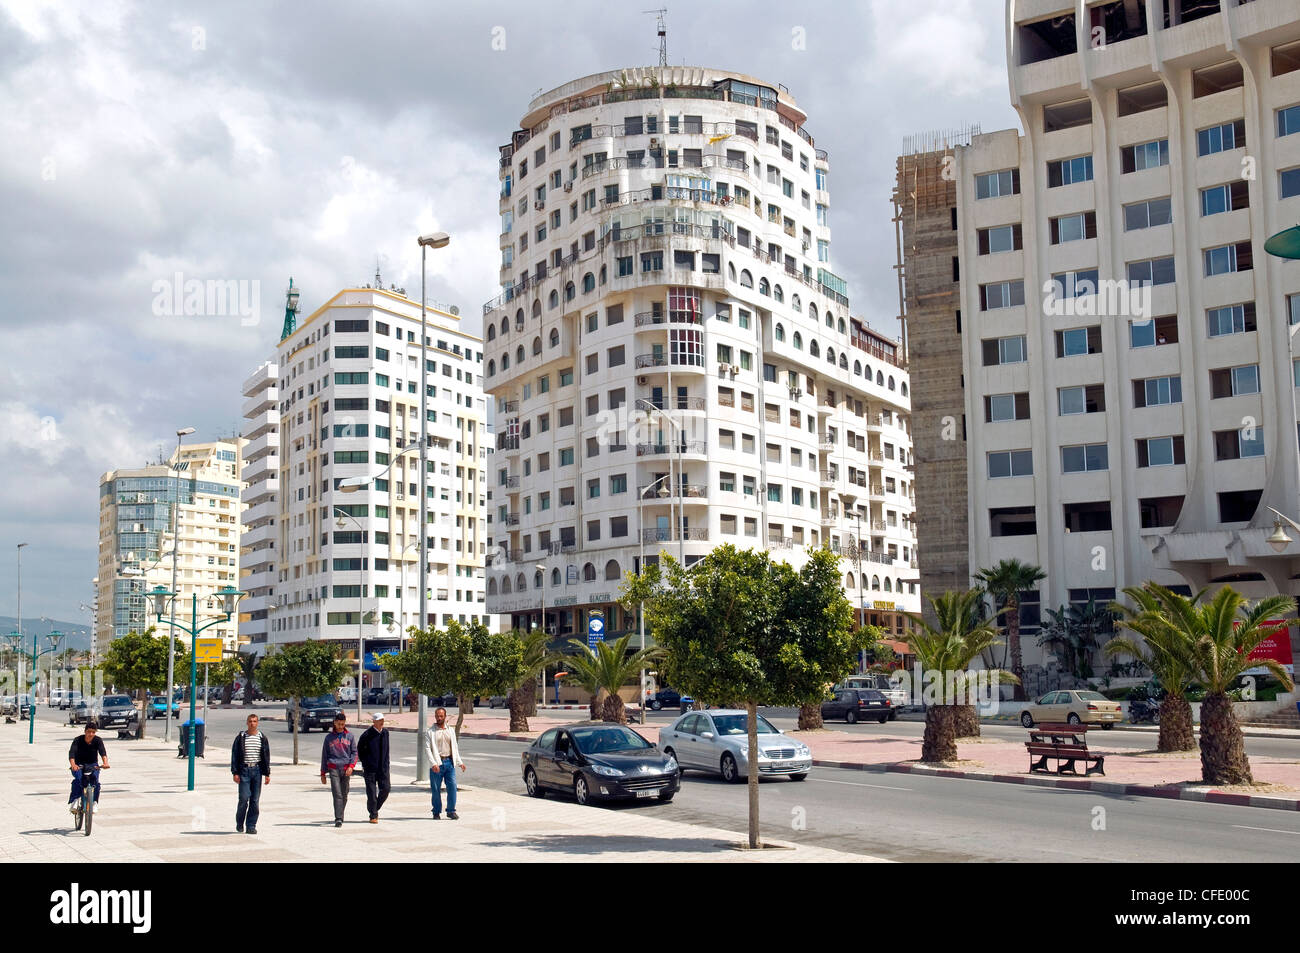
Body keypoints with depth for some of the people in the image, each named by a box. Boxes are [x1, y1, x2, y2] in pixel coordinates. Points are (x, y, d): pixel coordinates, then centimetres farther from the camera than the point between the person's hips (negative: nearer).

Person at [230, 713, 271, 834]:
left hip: (257, 770, 2)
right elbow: (234, 755, 2)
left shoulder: (262, 738, 8)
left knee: (255, 800, 1)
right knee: (244, 798, -8)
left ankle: (251, 825, 7)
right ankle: (239, 823, 13)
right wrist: (235, 773, -7)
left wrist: (267, 774, 5)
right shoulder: (240, 737, 2)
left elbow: (266, 757, 10)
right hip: (244, 770, -2)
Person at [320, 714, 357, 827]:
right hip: (333, 768, -1)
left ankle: (340, 817, 20)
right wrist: (323, 773, 10)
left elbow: (354, 752, 7)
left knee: (344, 795, 5)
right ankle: (338, 819, -17)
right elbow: (324, 755, 12)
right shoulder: (329, 737, 9)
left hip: (346, 769, 1)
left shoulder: (350, 736, 10)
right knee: (337, 794, -12)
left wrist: (351, 766, -9)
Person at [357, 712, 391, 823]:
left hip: (383, 767, 5)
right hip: (370, 769, -5)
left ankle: (375, 809, 22)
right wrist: (365, 763, -1)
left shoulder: (385, 733, 7)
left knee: (385, 789, 0)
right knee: (371, 793, -2)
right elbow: (360, 750, 0)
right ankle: (373, 816, 9)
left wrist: (386, 763, 13)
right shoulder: (367, 734, -10)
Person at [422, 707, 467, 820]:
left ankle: (451, 811, 5)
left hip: (449, 762, 3)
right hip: (437, 764, -3)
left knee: (452, 786, -4)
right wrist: (433, 764, -17)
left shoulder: (451, 731, 15)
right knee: (436, 789, 2)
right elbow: (427, 749, -6)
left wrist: (459, 762, 12)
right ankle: (437, 812, 13)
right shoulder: (430, 732, 2)